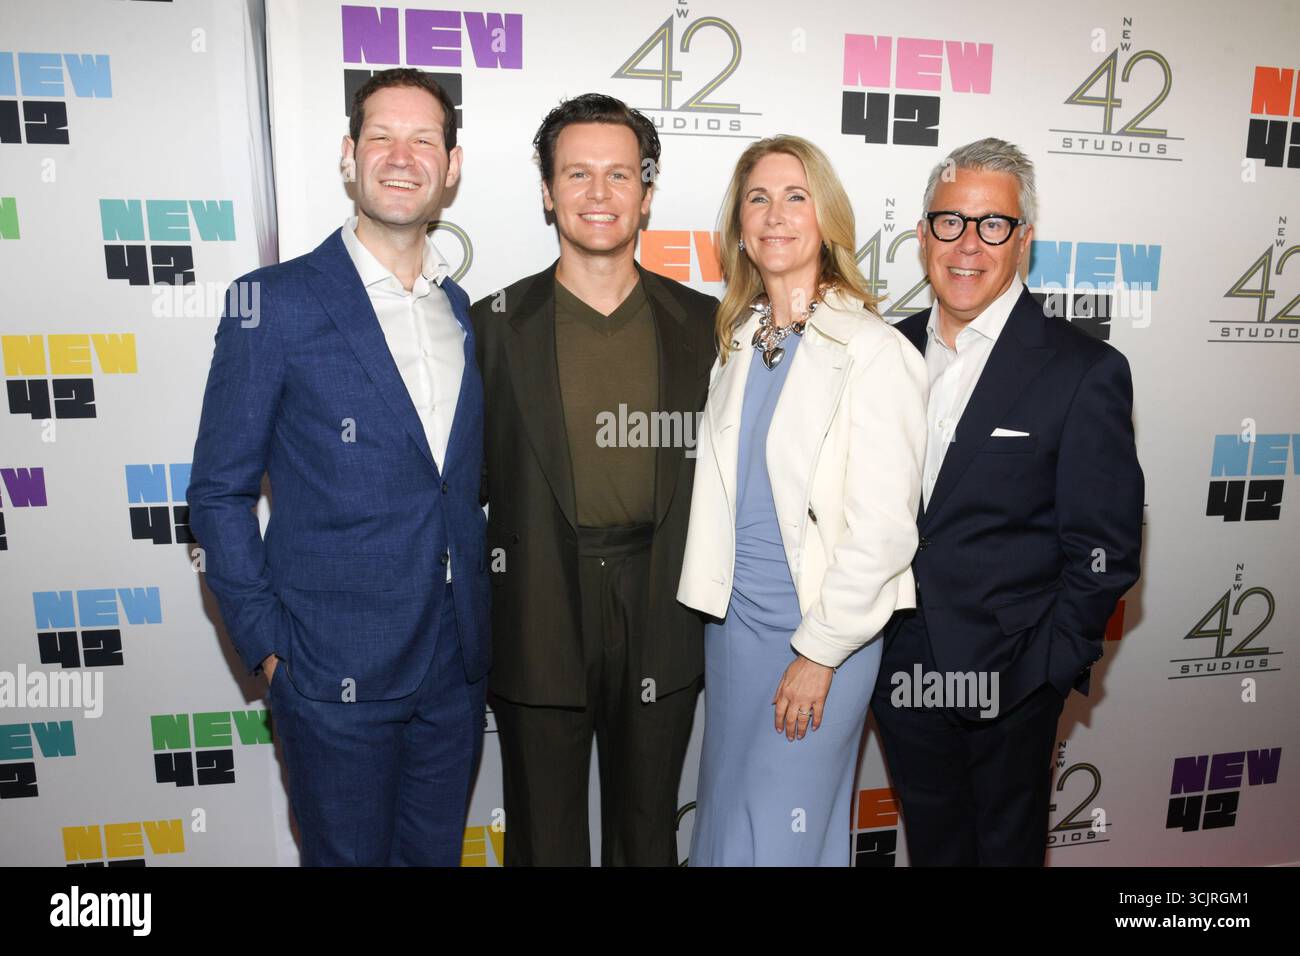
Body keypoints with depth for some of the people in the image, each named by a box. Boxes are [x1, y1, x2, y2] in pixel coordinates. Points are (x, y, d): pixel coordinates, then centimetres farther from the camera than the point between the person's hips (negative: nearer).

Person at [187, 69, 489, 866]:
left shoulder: (468, 311, 7)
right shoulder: (276, 303, -9)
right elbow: (220, 492, -6)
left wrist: (480, 632, 7)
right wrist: (267, 645, -9)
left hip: (457, 668, 5)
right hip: (336, 674, -4)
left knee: (438, 852, 20)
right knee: (349, 854, 14)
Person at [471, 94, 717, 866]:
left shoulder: (701, 324, 2)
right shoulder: (497, 325, -1)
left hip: (662, 627, 2)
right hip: (538, 623, -1)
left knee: (648, 836, 20)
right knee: (545, 838, 16)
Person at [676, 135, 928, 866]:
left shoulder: (873, 351, -13)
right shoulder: (739, 341, 7)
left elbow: (883, 528, -15)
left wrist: (819, 651, -13)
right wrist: (716, 602, 8)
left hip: (825, 626, -6)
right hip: (734, 615, 6)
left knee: (779, 829, 5)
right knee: (723, 819, 17)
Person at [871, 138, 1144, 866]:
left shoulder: (1084, 371, -11)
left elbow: (1106, 549, -10)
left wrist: (1045, 666, -12)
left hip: (1009, 676, -3)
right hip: (898, 665, 4)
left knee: (1008, 843, 19)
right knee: (930, 842, 23)